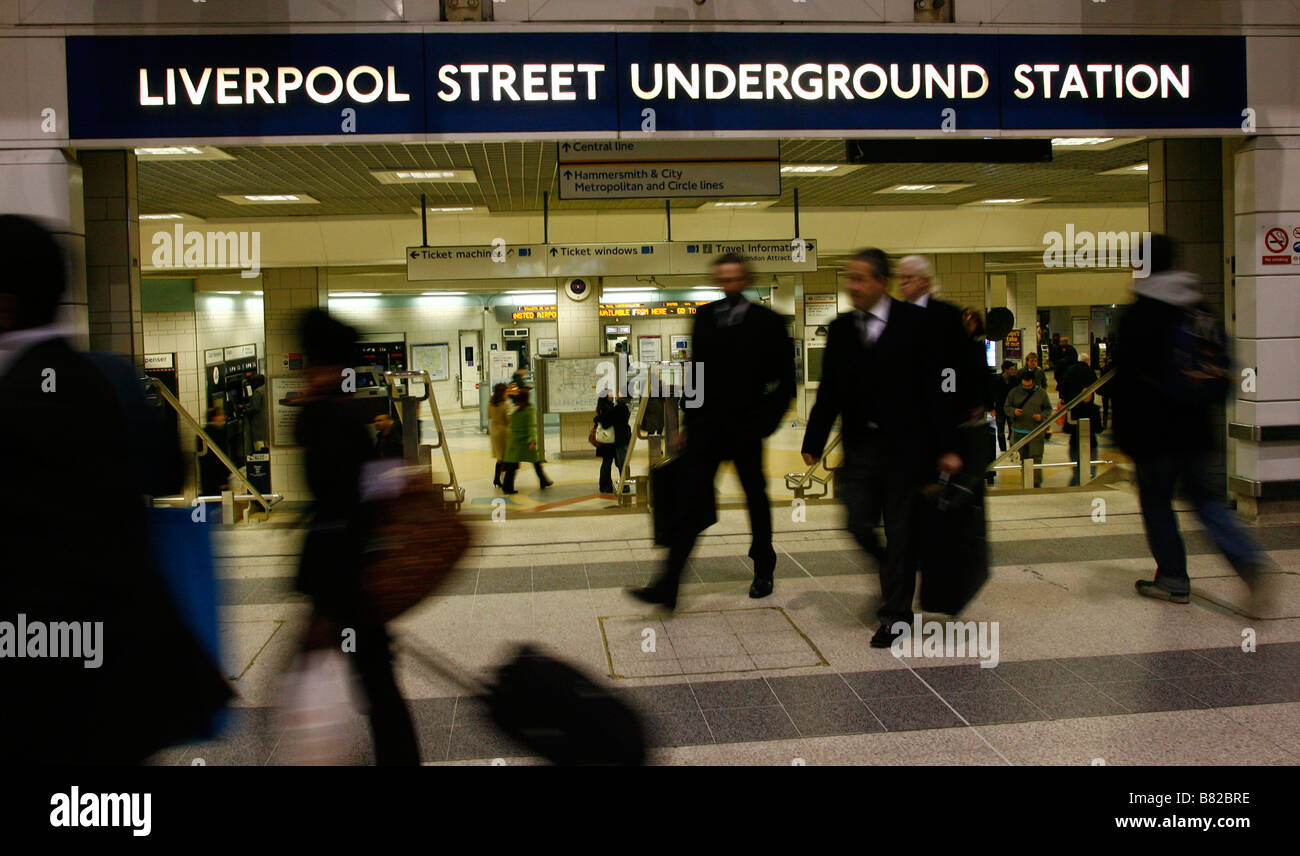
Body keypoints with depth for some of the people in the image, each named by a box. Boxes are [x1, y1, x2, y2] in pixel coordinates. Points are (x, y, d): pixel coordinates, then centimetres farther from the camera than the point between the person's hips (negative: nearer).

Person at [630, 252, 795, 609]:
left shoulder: (767, 322, -4)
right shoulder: (704, 317, 8)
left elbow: (785, 382, -2)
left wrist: (766, 420, -10)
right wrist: (688, 424, 12)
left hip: (745, 429, -2)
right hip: (707, 426, 2)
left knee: (756, 499, 13)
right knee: (691, 501, -4)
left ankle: (763, 571, 34)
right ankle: (667, 585, -6)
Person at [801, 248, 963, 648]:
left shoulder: (914, 322, -5)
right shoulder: (840, 329, 6)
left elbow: (933, 386, -7)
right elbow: (829, 392, 8)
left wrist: (946, 446, -10)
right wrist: (813, 443, 4)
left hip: (905, 444, -3)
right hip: (860, 445, 4)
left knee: (901, 532, 4)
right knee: (859, 525, 1)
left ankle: (895, 614, 17)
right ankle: (894, 574, 31)